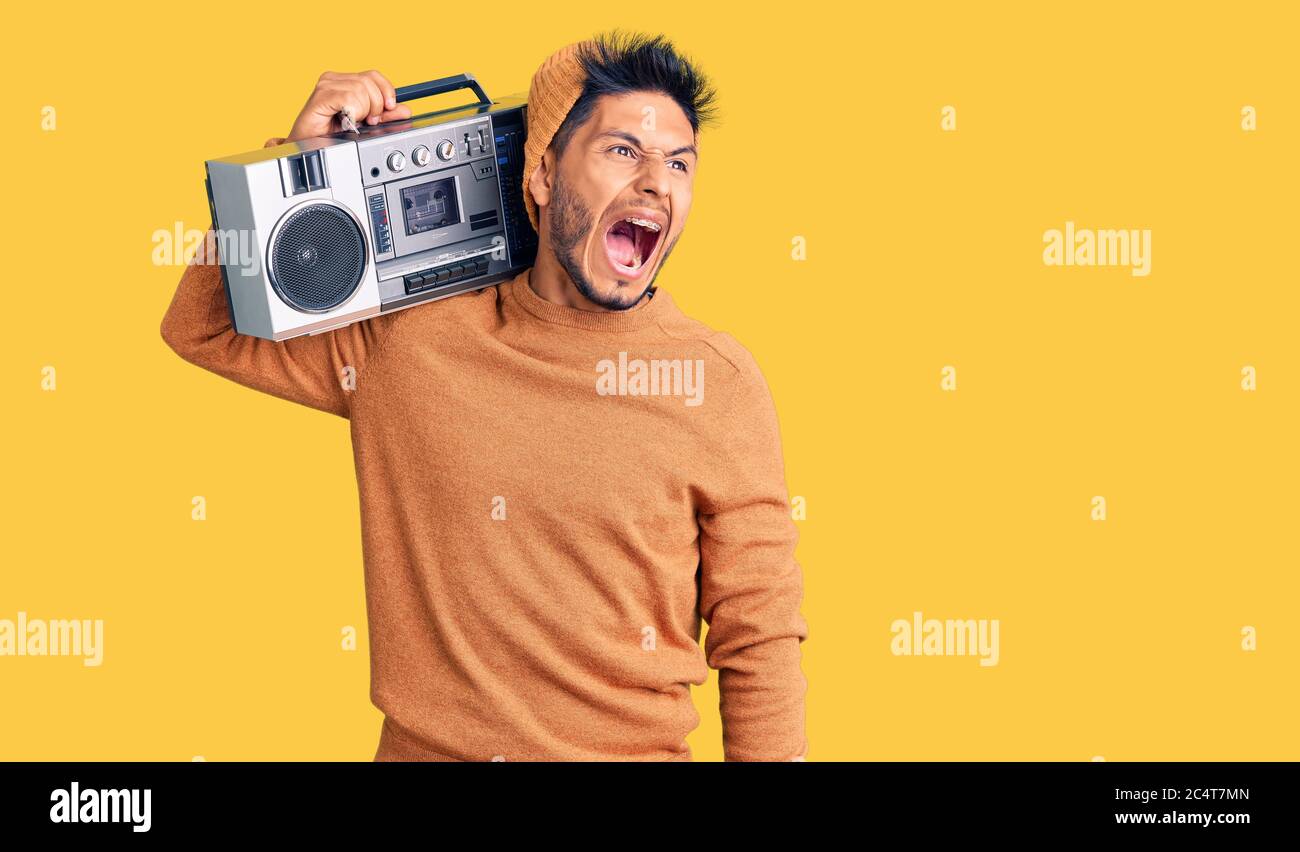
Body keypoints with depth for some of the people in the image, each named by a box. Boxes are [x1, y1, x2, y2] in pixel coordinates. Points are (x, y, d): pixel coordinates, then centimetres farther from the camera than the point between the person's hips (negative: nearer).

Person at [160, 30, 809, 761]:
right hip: (419, 745, 2)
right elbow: (203, 329, 7)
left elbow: (758, 640, -6)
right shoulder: (409, 337, -3)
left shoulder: (721, 382, -9)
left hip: (629, 745, -1)